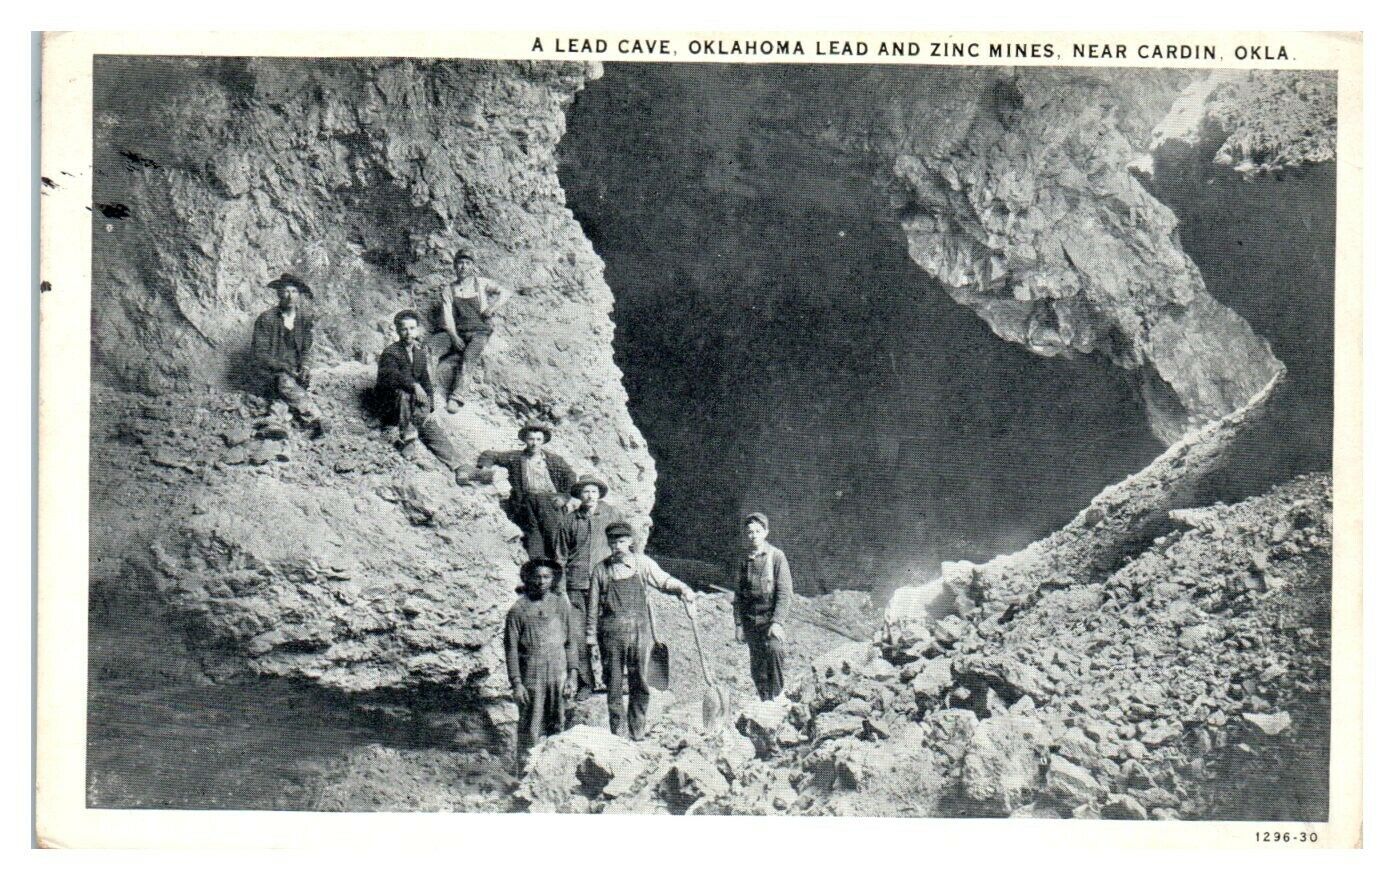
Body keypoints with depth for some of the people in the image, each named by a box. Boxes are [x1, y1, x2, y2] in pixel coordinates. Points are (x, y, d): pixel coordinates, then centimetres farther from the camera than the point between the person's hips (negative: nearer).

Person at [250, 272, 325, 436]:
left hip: (294, 371, 4)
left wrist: (304, 368, -8)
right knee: (286, 383, -35)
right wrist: (285, 368, -19)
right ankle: (316, 419, -39)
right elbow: (259, 355, -7)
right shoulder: (266, 319, -5)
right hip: (271, 373, -4)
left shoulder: (305, 319, 8)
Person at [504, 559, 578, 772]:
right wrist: (516, 683, -8)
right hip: (531, 676, -3)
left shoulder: (561, 605, 6)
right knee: (530, 729, 1)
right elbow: (511, 648, -4)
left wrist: (572, 675, 5)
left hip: (558, 675, 3)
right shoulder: (518, 610, -5)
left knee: (557, 726, 9)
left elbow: (570, 643, 11)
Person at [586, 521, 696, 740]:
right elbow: (593, 606, 10)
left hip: (639, 630, 0)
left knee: (640, 682, 2)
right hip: (611, 632, 0)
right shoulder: (601, 571, 7)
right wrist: (590, 635, 8)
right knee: (614, 683, 3)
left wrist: (683, 589, -10)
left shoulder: (642, 564, 6)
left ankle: (637, 730, 13)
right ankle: (618, 730, 13)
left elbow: (664, 580, 9)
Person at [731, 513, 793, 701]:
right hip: (751, 619, 4)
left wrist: (777, 622, -17)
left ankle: (777, 695, -15)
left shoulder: (776, 556, -5)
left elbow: (785, 592, -9)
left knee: (774, 649, -28)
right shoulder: (743, 560, 9)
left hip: (771, 616, -4)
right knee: (757, 665, 4)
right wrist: (739, 624, 8)